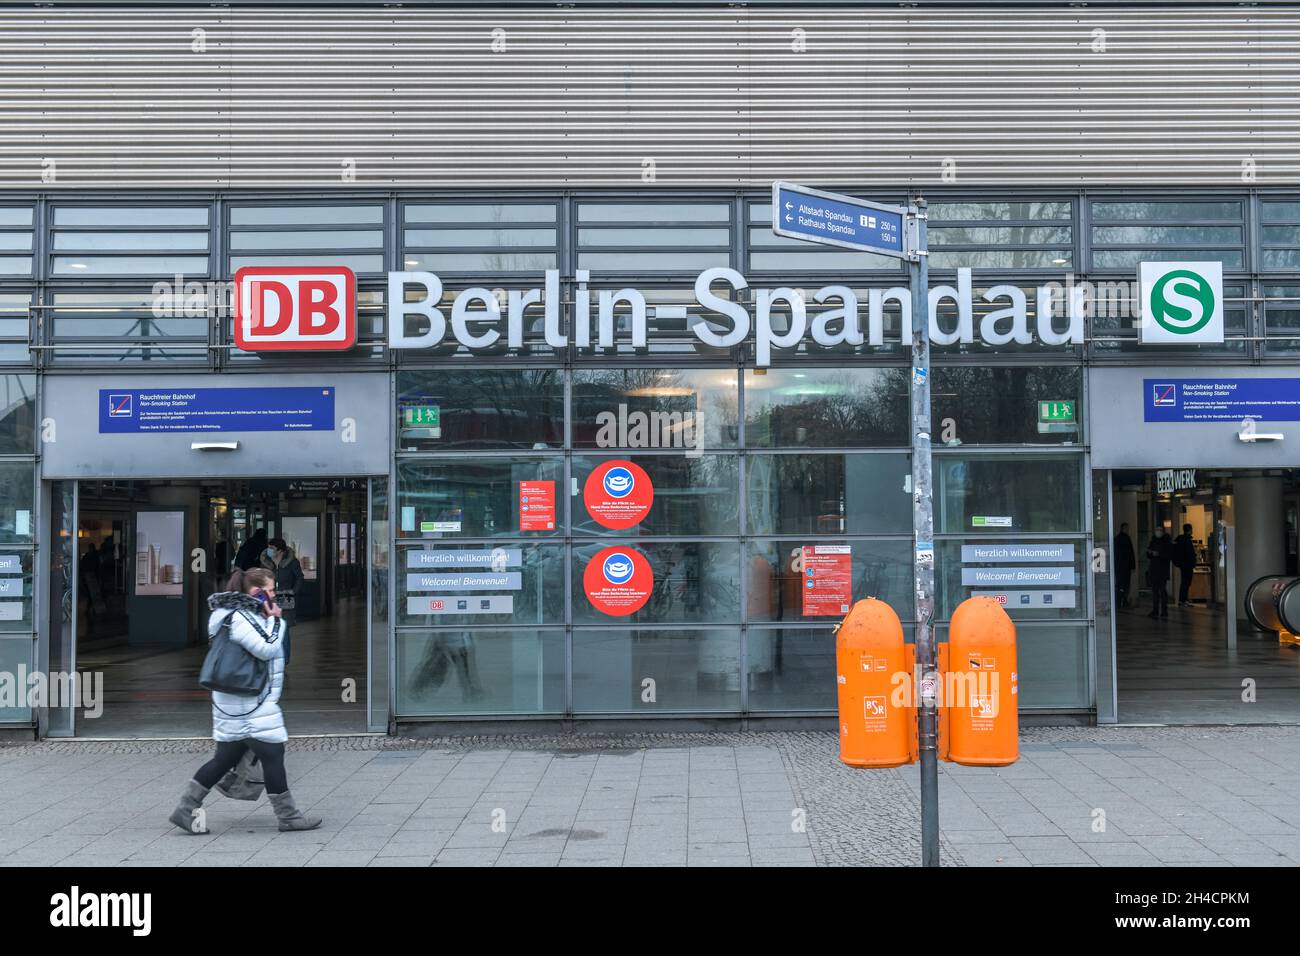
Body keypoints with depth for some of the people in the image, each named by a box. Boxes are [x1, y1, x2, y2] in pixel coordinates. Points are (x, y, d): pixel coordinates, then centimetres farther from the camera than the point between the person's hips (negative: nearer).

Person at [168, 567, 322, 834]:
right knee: (272, 754, -2)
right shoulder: (239, 617, -16)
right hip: (249, 704, -11)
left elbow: (274, 650, 20)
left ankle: (185, 810, 15)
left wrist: (271, 619, 6)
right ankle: (288, 816, 7)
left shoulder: (249, 614, 16)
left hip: (239, 702, 11)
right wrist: (274, 620, -10)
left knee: (226, 758, 13)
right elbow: (266, 649, -22)